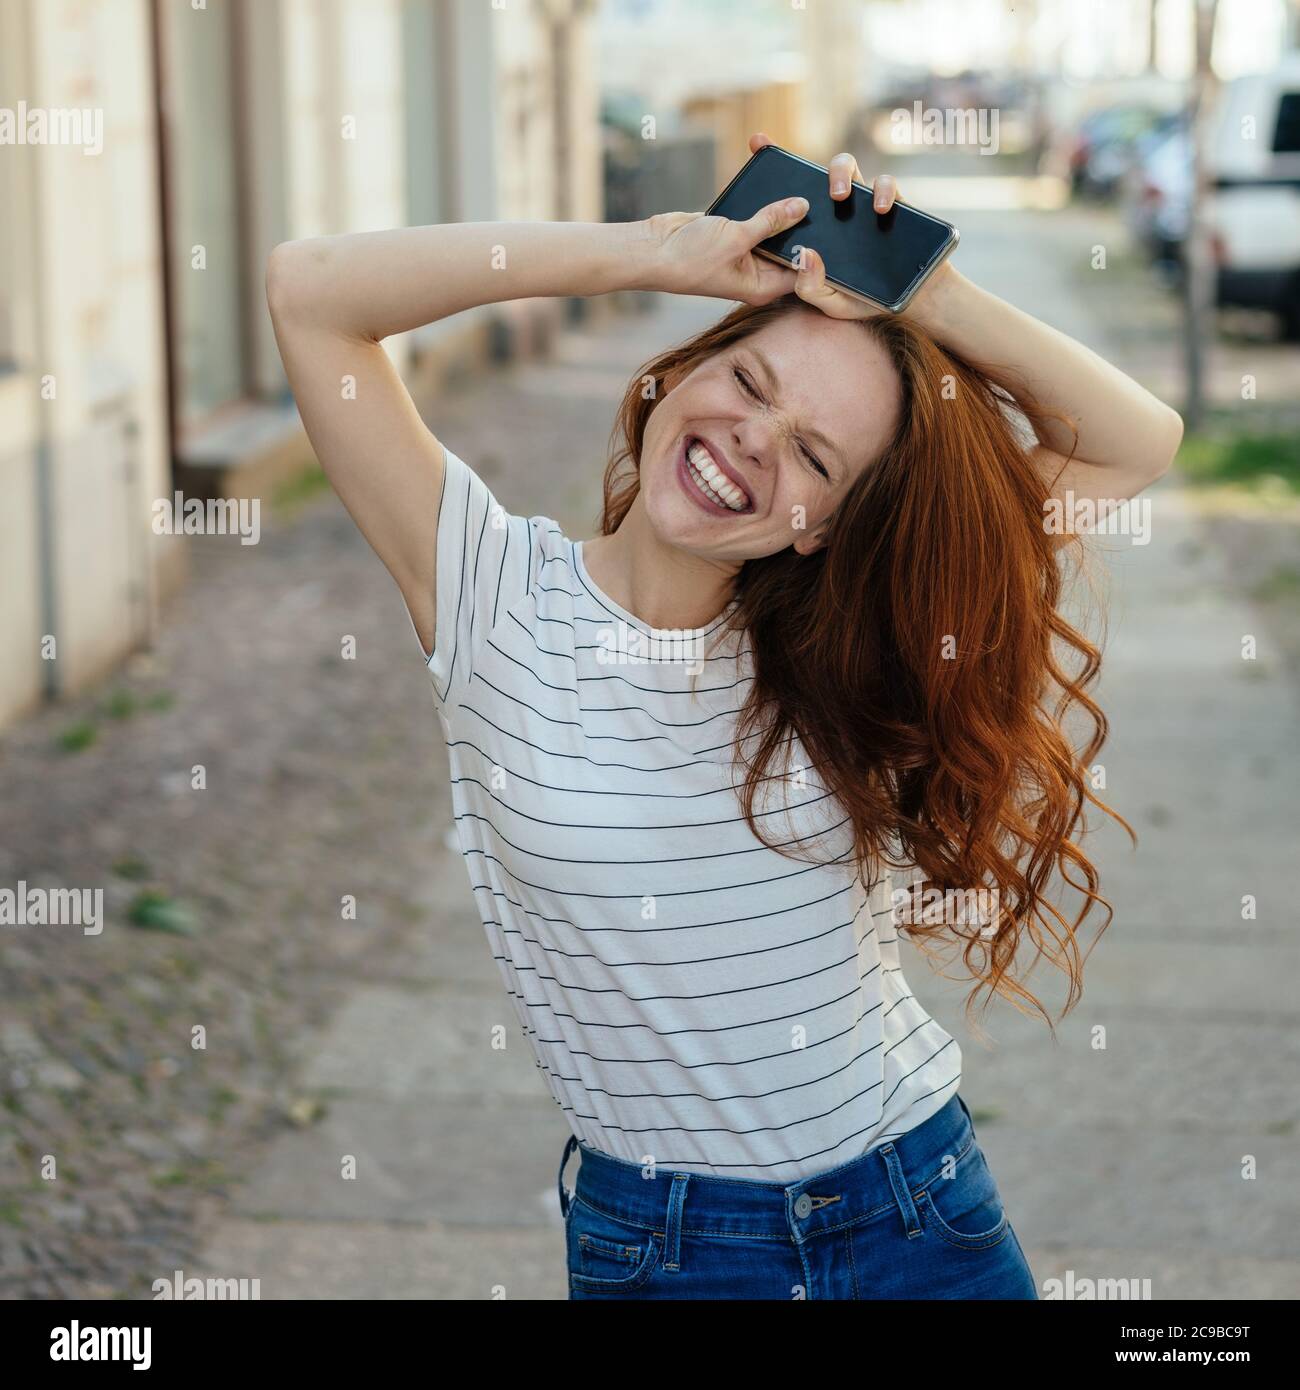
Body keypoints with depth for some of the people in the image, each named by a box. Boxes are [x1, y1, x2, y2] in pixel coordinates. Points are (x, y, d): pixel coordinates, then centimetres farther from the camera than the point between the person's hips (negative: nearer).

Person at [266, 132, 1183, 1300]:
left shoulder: (844, 649, -3)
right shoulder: (496, 595, -9)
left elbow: (1138, 442, -1)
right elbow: (309, 290, -17)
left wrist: (936, 299, -13)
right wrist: (659, 252, -18)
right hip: (656, 1241, -2)